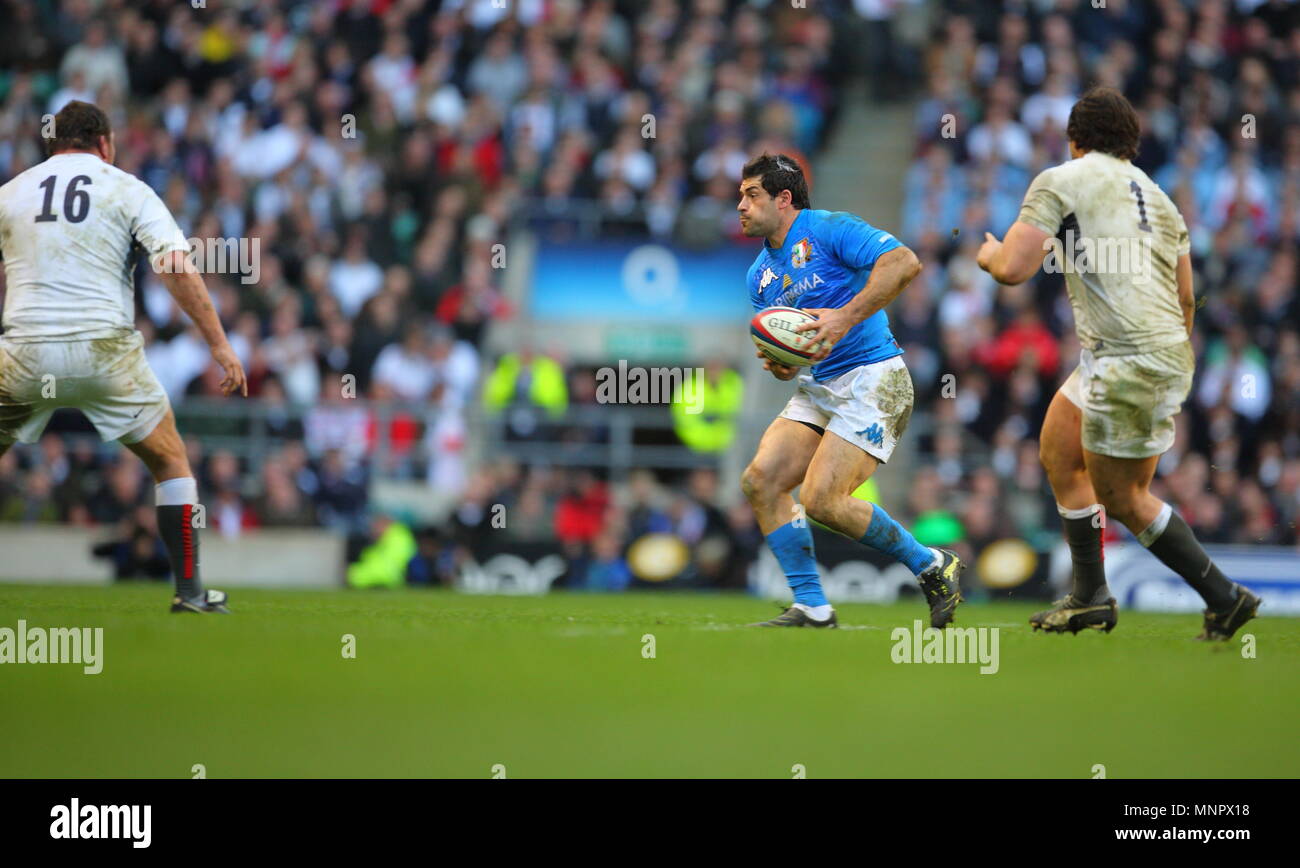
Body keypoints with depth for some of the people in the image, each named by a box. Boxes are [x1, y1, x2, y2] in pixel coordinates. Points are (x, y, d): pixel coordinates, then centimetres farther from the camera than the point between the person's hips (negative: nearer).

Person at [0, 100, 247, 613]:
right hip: (104, 350, -1)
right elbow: (177, 266, -7)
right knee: (171, 463, 15)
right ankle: (189, 590, 9)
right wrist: (219, 344, -7)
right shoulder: (127, 190, 5)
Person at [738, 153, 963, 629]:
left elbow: (905, 262, -22)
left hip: (872, 378, -9)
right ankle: (811, 608, -3)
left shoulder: (830, 230, -8)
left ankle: (931, 566, -1)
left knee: (822, 500, -19)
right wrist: (777, 364, -2)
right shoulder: (760, 275, 17)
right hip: (817, 388, 9)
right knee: (760, 480, -8)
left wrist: (846, 316, -28)